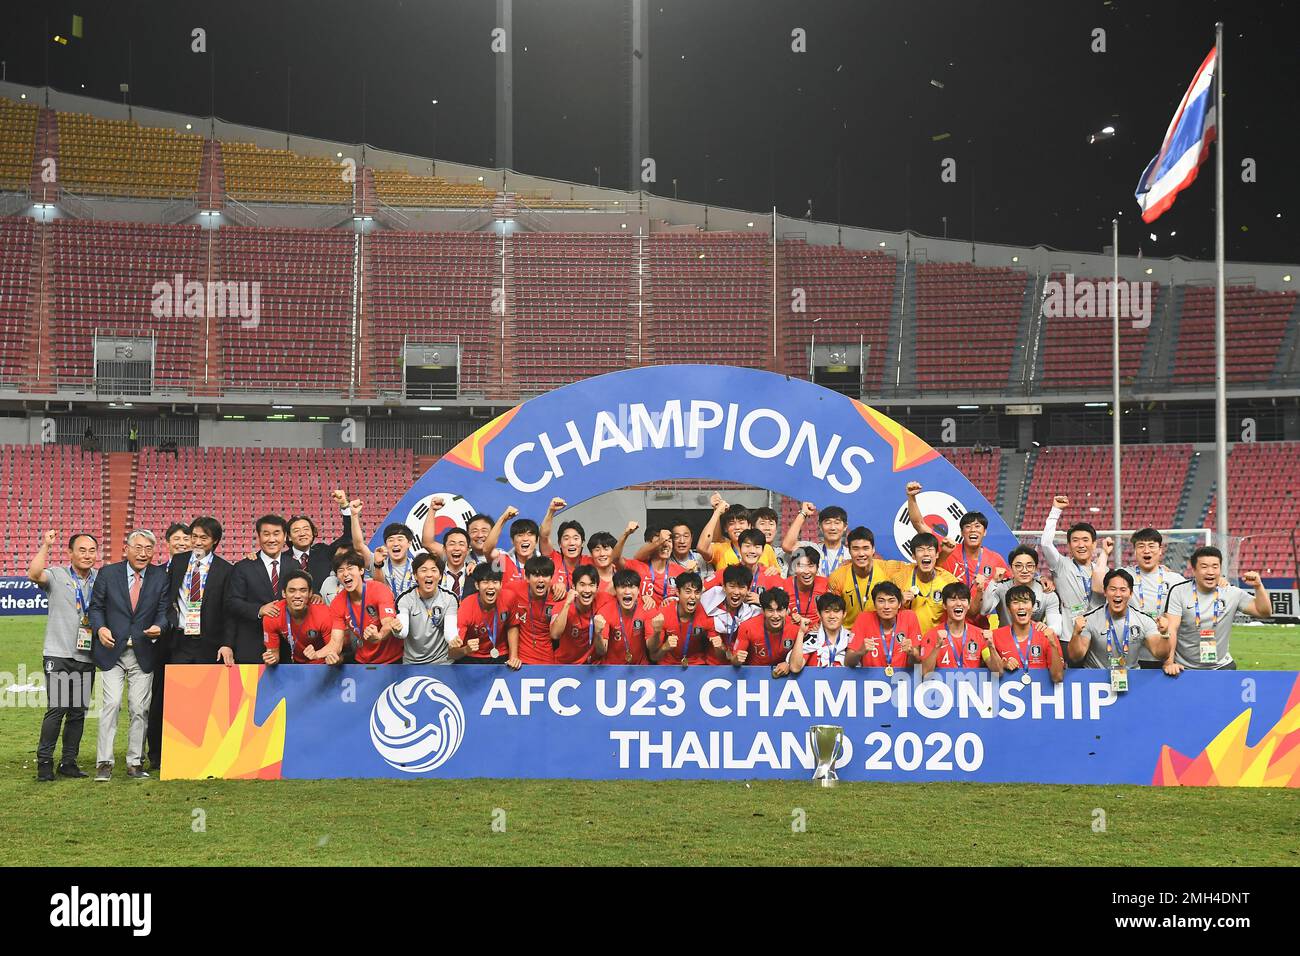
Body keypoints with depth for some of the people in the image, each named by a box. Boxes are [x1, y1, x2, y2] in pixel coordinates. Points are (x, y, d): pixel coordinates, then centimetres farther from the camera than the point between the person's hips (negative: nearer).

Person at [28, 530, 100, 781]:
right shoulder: (56, 576, 0)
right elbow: (34, 574, -20)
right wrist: (46, 545, -18)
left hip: (86, 656, 4)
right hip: (58, 654, -4)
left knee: (79, 711, 6)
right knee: (57, 708, -11)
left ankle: (69, 762, 14)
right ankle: (44, 762, -3)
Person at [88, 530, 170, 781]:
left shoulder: (161, 576, 4)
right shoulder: (108, 574, 2)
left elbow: (164, 610, 4)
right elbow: (96, 607, 6)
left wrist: (159, 627, -17)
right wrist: (100, 628, -12)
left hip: (144, 654, 1)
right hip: (113, 651, -1)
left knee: (139, 709, 4)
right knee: (111, 704, -11)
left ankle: (135, 763, 12)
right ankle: (104, 763, -6)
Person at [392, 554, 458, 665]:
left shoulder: (449, 599, 1)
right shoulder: (405, 599, -2)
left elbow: (450, 629, -12)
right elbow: (404, 632, -16)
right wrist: (398, 630, -41)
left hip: (442, 661, -3)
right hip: (412, 662, 3)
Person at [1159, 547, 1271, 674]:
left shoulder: (1233, 593, 1)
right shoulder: (1178, 592, -6)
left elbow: (1264, 612, -1)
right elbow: (1171, 630, -13)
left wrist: (1258, 586, -18)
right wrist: (1169, 663, -24)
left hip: (1221, 666, 1)